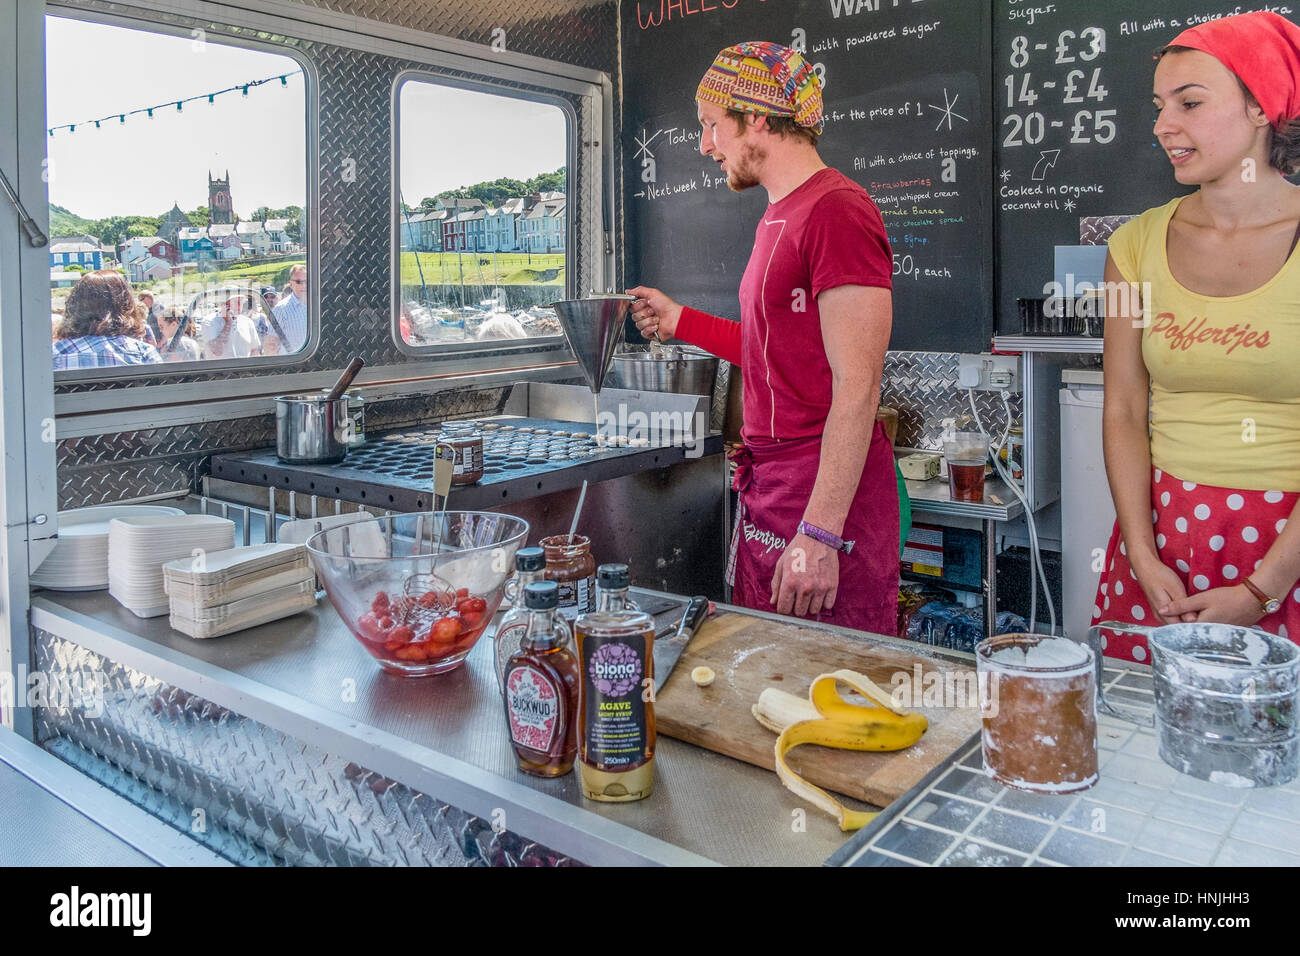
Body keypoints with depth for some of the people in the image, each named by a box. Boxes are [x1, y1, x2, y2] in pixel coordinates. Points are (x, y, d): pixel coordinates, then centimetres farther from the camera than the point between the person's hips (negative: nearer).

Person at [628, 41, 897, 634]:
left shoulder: (836, 209, -14)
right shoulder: (779, 218, 17)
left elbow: (856, 387, -20)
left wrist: (819, 535, -23)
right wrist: (679, 322, 25)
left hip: (826, 503, -9)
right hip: (766, 493, 9)